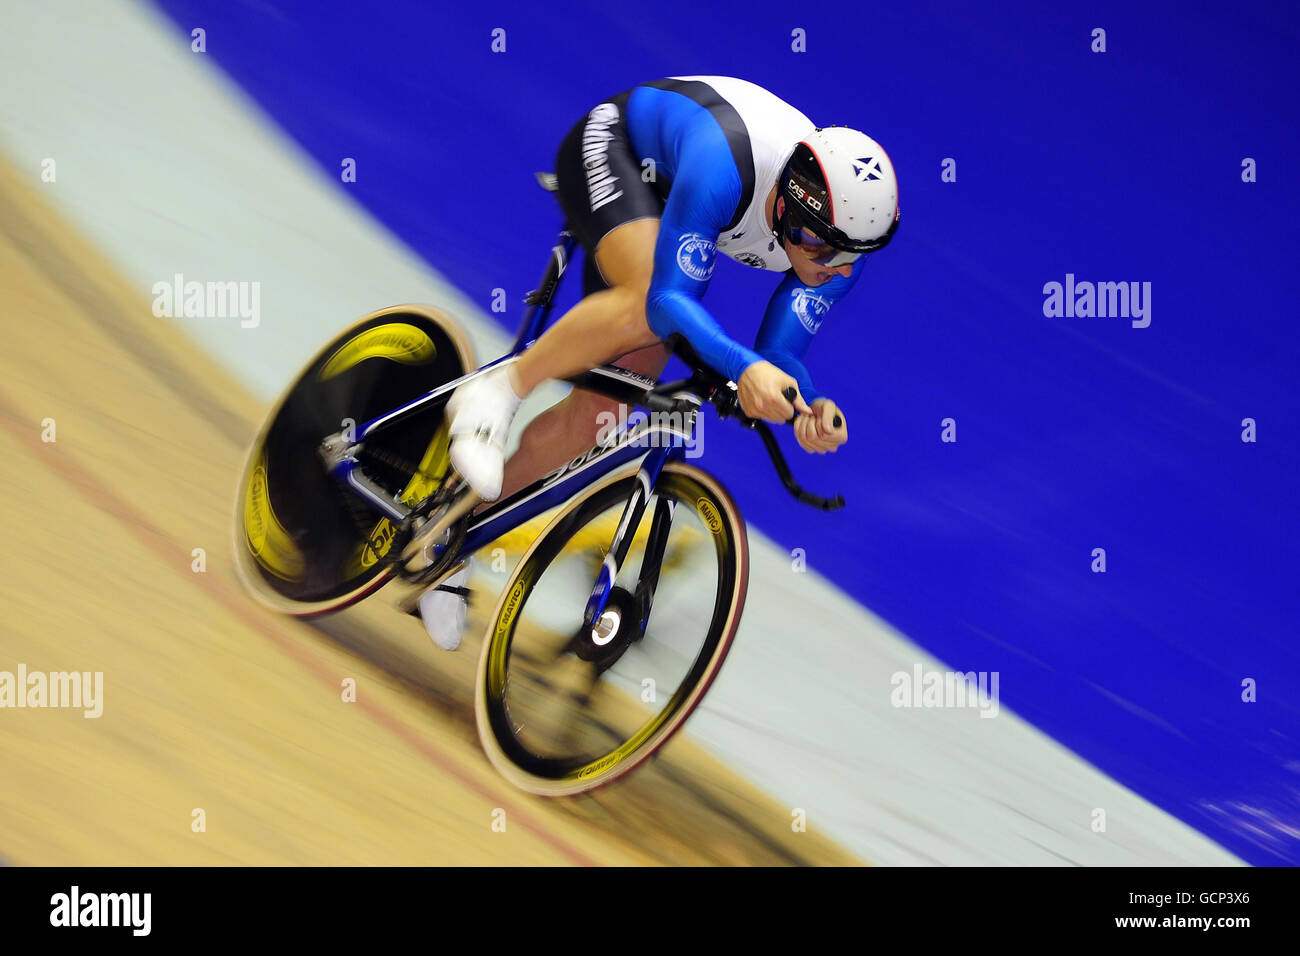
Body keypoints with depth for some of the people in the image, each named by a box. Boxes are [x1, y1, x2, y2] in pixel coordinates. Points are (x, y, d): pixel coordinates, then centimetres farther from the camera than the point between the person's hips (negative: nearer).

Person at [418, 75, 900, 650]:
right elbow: (668, 298, -43)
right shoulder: (724, 166, -42)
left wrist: (809, 411, -38)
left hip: (661, 200, 5)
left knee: (601, 410, -6)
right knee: (646, 308, -39)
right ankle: (493, 393, -18)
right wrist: (745, 366, -58)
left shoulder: (843, 239, -23)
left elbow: (778, 357, -16)